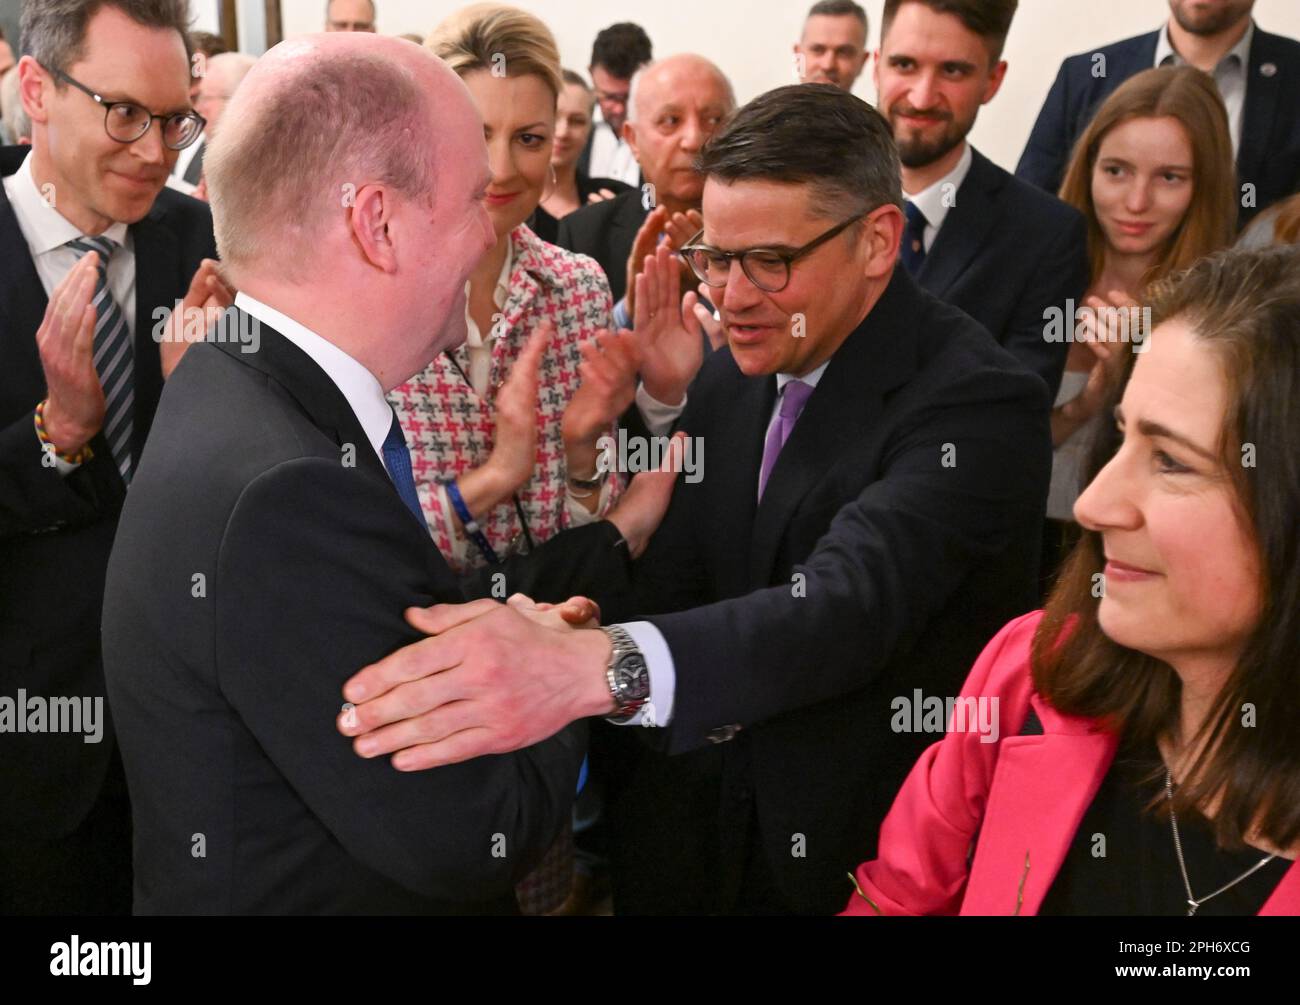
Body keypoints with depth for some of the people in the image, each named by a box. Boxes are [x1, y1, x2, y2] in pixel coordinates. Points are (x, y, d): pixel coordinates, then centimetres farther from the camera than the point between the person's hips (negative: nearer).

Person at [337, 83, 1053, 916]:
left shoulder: (979, 403, -21)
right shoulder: (728, 380, 1)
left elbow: (851, 601, -38)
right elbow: (668, 601, 0)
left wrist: (598, 668, -53)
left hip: (872, 867, -5)